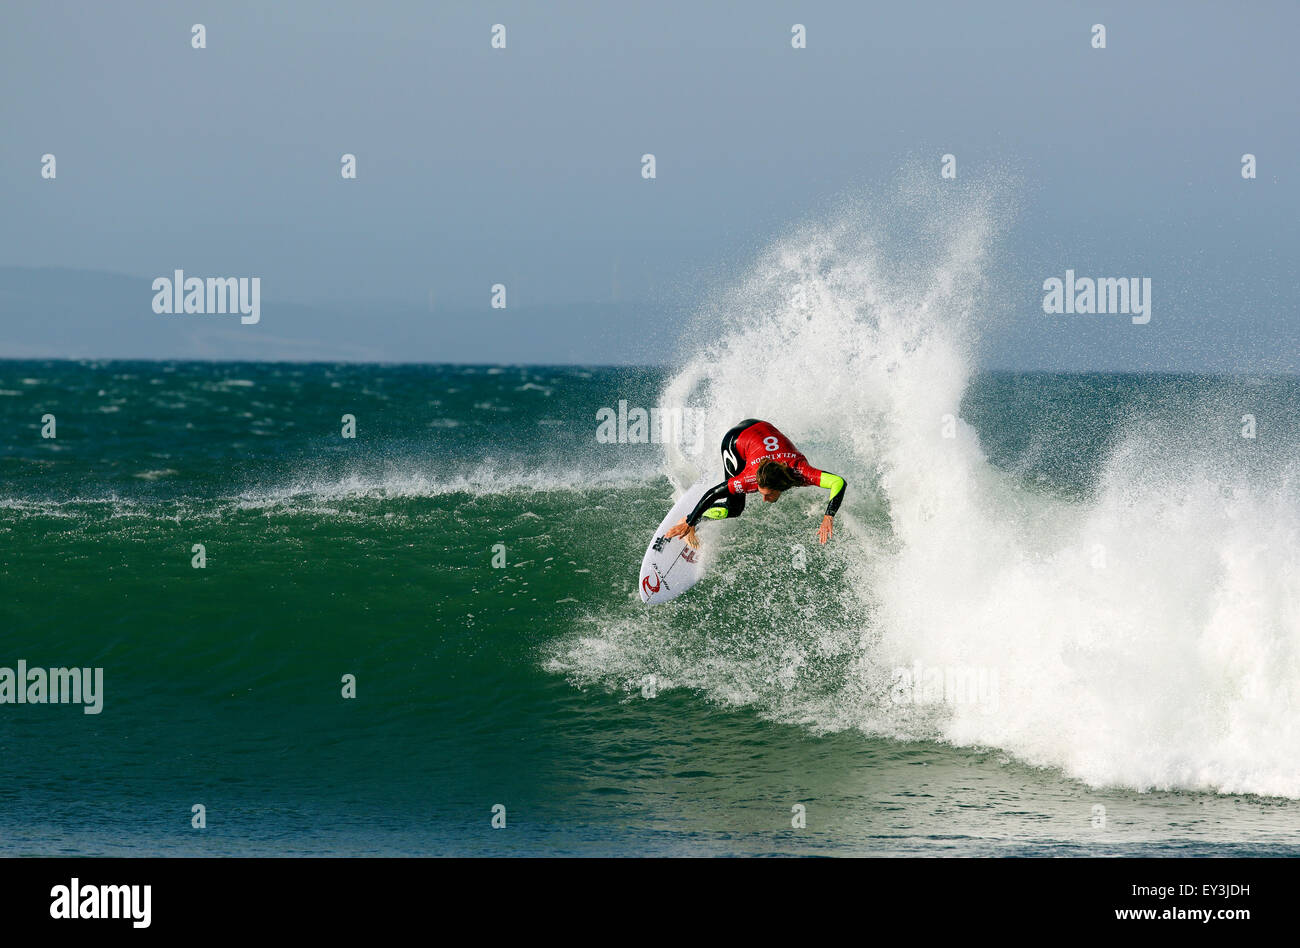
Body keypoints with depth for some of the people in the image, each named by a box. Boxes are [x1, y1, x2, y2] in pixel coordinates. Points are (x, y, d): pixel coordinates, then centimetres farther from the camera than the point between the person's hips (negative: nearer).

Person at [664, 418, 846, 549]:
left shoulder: (800, 472, -39)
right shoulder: (752, 478, -40)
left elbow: (839, 482, -48)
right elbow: (713, 493, -31)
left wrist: (828, 517, -56)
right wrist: (689, 525, -27)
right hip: (734, 442, -4)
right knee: (733, 509, -8)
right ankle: (687, 521, 8)